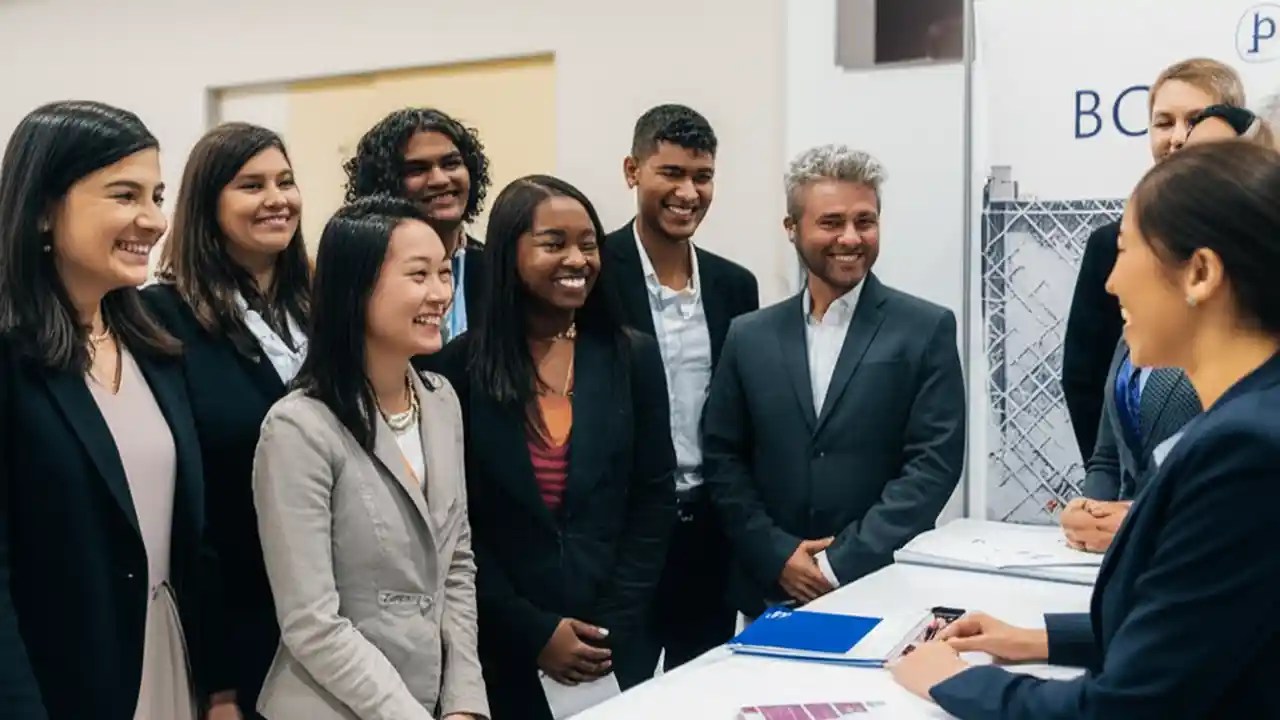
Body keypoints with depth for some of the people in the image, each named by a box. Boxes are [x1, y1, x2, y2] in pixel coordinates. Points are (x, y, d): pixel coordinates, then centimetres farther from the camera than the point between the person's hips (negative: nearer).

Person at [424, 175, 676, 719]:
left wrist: (611, 624, -6)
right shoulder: (460, 366, -5)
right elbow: (453, 524, -5)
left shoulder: (633, 357, 2)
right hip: (502, 648, -2)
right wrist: (532, 632, -10)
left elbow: (654, 500, 2)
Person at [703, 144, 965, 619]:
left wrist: (844, 562, -14)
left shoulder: (926, 329, -2)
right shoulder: (750, 336, 6)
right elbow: (722, 459, 5)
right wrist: (778, 555, -8)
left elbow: (935, 462, -8)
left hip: (886, 591, -2)